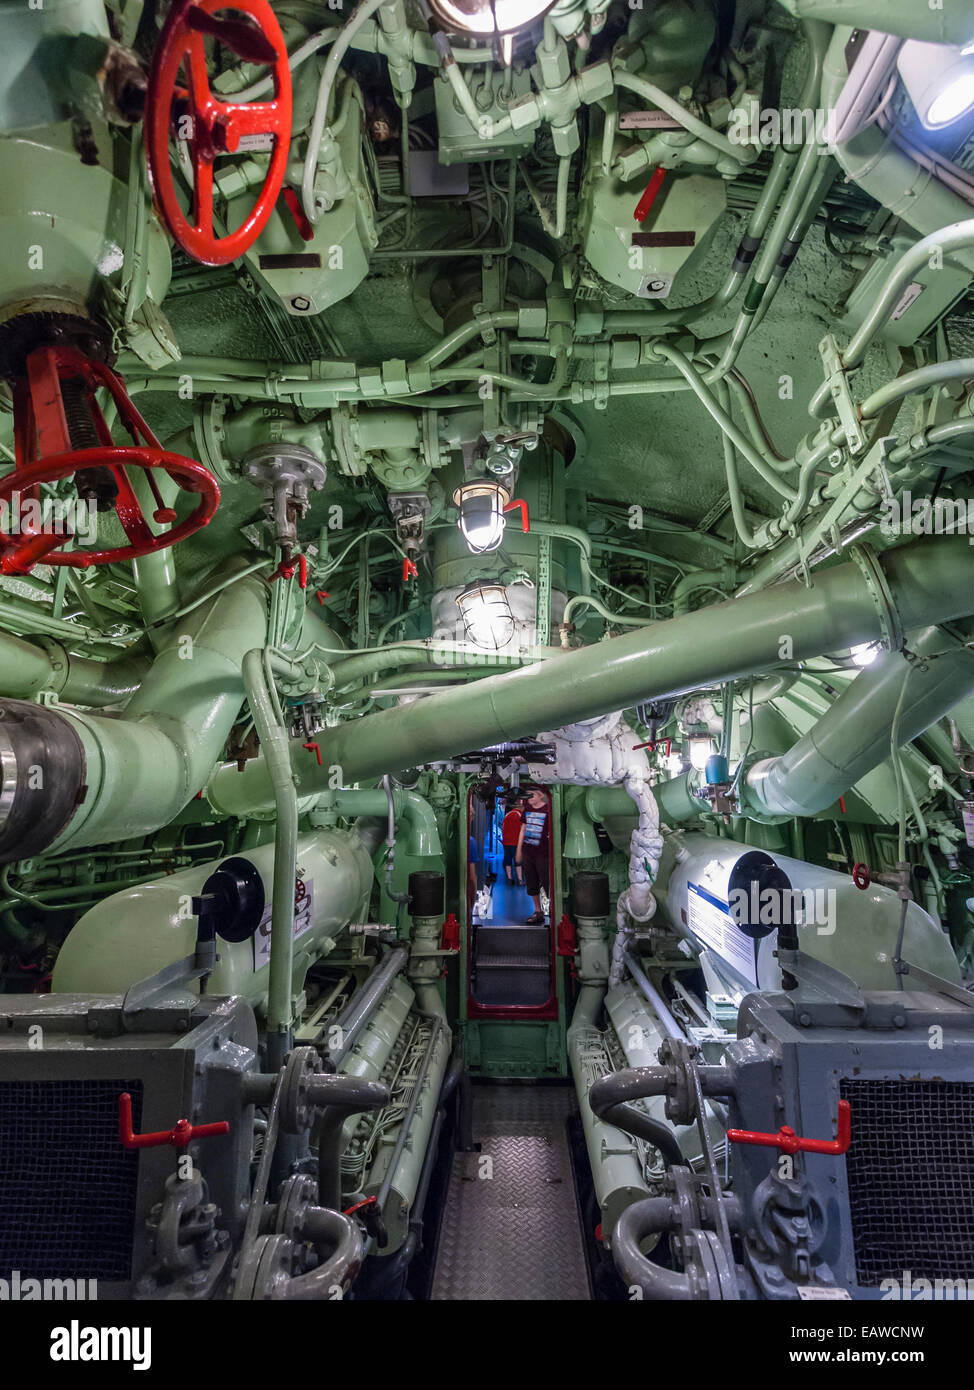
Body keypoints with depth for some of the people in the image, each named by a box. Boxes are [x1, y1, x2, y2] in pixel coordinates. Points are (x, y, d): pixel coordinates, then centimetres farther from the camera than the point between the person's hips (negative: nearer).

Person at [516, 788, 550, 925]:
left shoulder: (548, 810, -9)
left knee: (547, 883, -5)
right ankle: (538, 913, 23)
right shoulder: (527, 809, 9)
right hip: (527, 852, 6)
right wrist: (519, 851, 17)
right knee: (531, 884, 12)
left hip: (542, 854, -6)